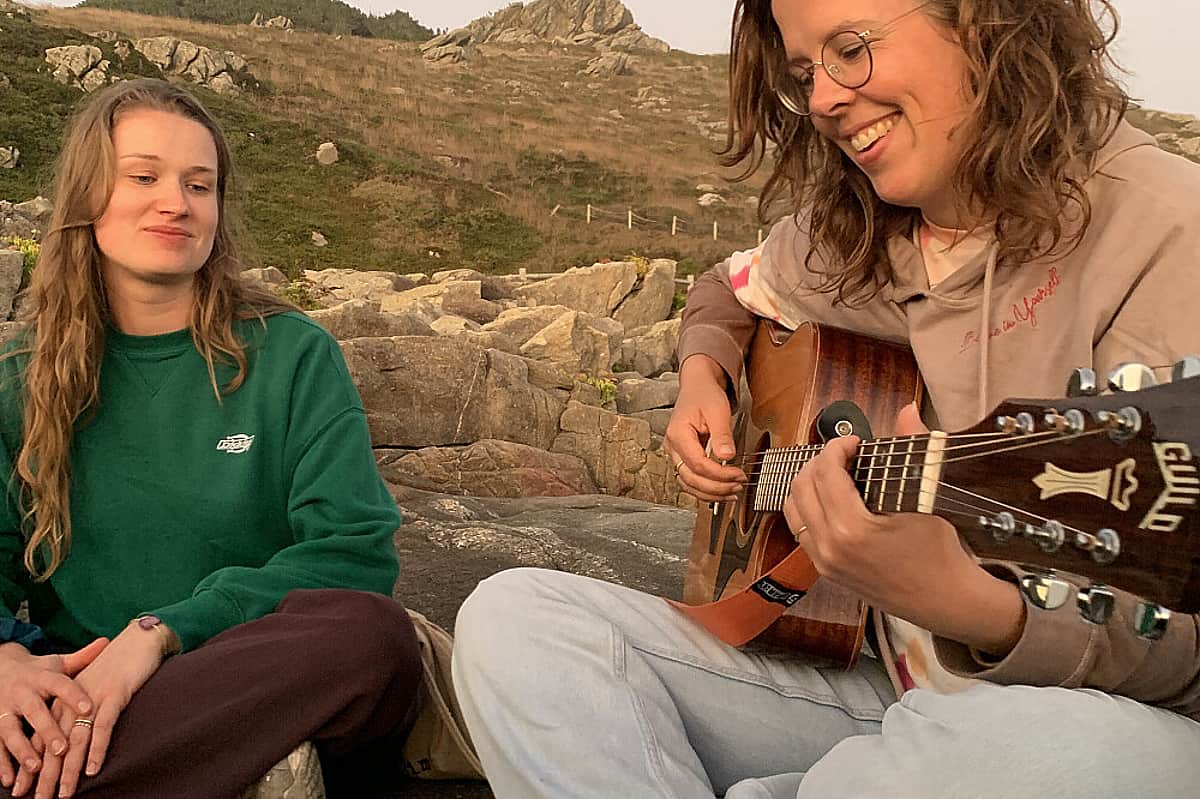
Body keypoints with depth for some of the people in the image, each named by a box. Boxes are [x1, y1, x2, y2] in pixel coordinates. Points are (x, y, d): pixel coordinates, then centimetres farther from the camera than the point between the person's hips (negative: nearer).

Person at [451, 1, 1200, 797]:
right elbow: (731, 294, 28)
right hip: (884, 690, 5)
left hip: (1099, 712, -4)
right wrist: (703, 376, 6)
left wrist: (967, 605, -37)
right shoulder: (844, 235, 5)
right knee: (513, 615, -11)